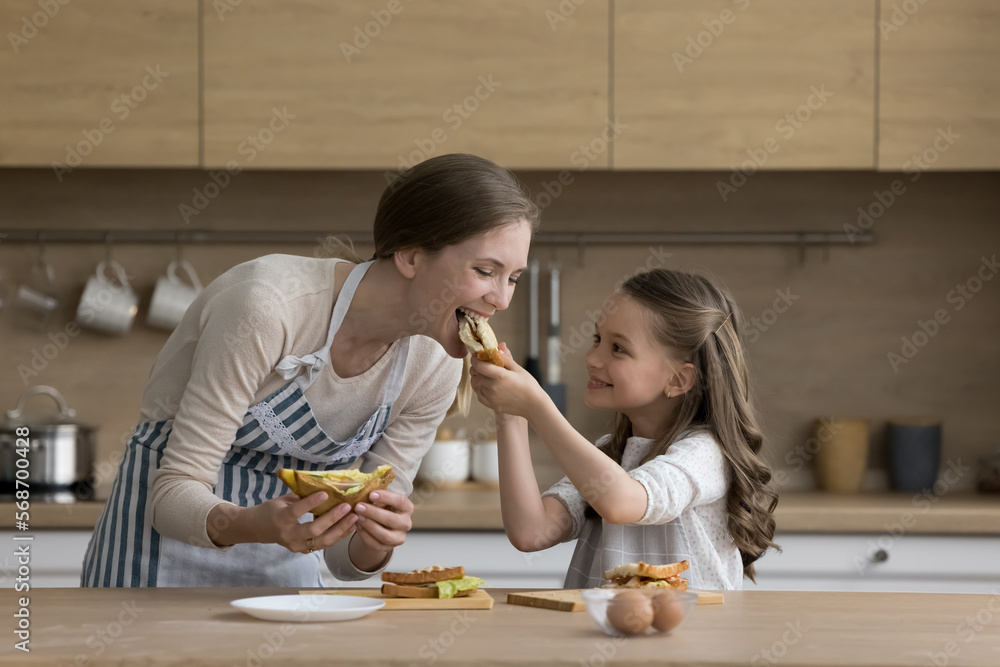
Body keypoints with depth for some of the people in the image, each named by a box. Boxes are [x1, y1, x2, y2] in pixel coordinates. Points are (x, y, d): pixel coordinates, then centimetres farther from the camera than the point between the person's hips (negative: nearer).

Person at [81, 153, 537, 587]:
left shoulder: (434, 369, -9)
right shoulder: (268, 304, -27)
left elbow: (347, 555, -4)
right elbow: (174, 491, -22)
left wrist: (378, 541, -27)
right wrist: (255, 525, -42)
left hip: (285, 568, 5)